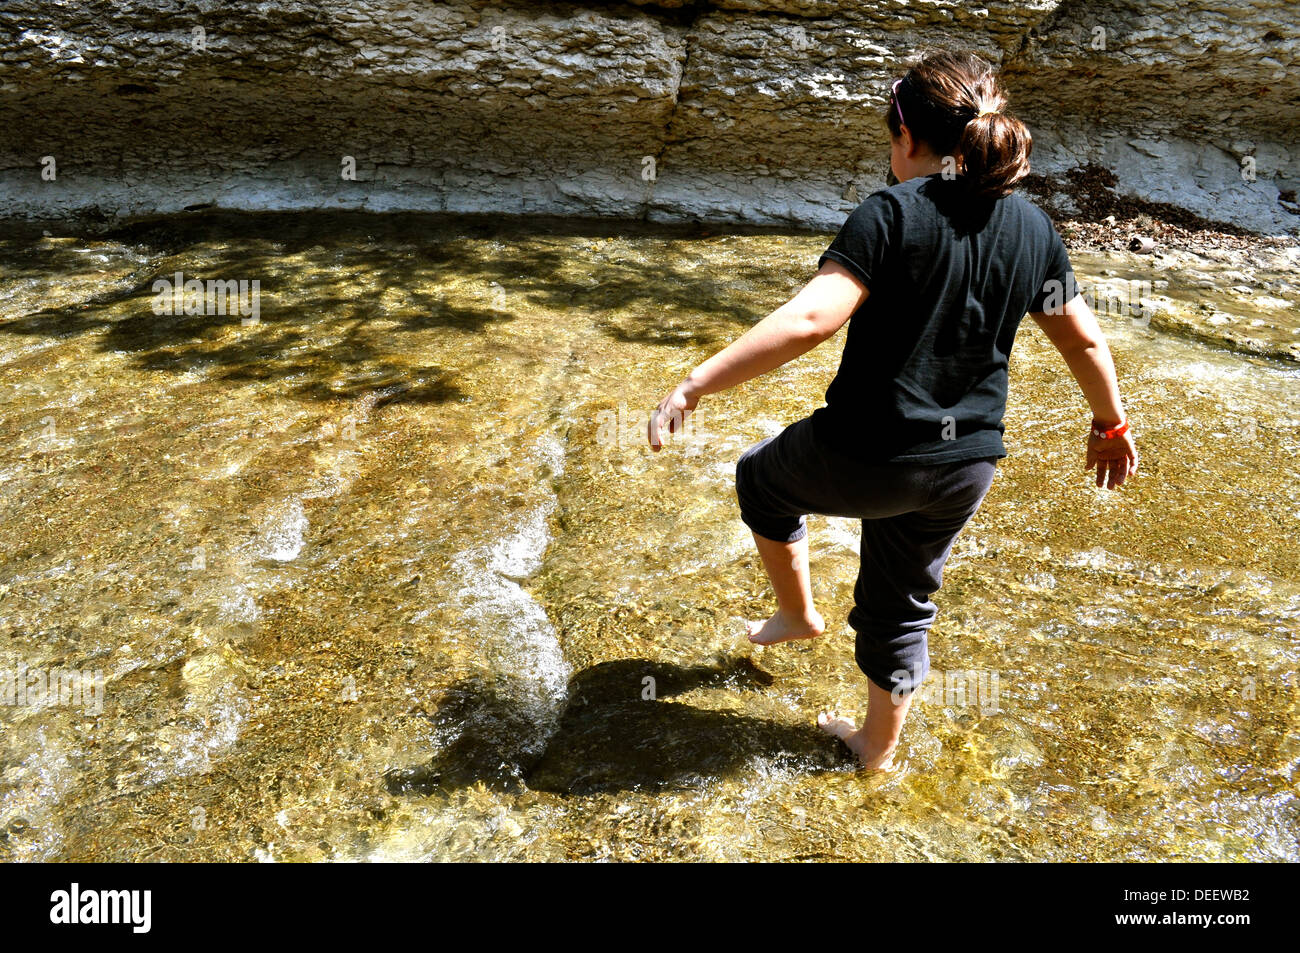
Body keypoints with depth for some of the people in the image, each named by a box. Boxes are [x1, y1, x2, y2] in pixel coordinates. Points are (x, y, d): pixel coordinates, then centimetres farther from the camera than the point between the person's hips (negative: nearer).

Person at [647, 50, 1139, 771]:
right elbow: (1085, 341, 11)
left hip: (865, 457, -6)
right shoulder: (1033, 228, 4)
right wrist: (1111, 425, 27)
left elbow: (809, 320, -29)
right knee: (902, 607, 25)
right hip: (965, 469, 6)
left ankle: (798, 613, 39)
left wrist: (697, 382, -28)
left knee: (761, 477, 26)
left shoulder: (892, 213, -16)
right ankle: (877, 746, 42)